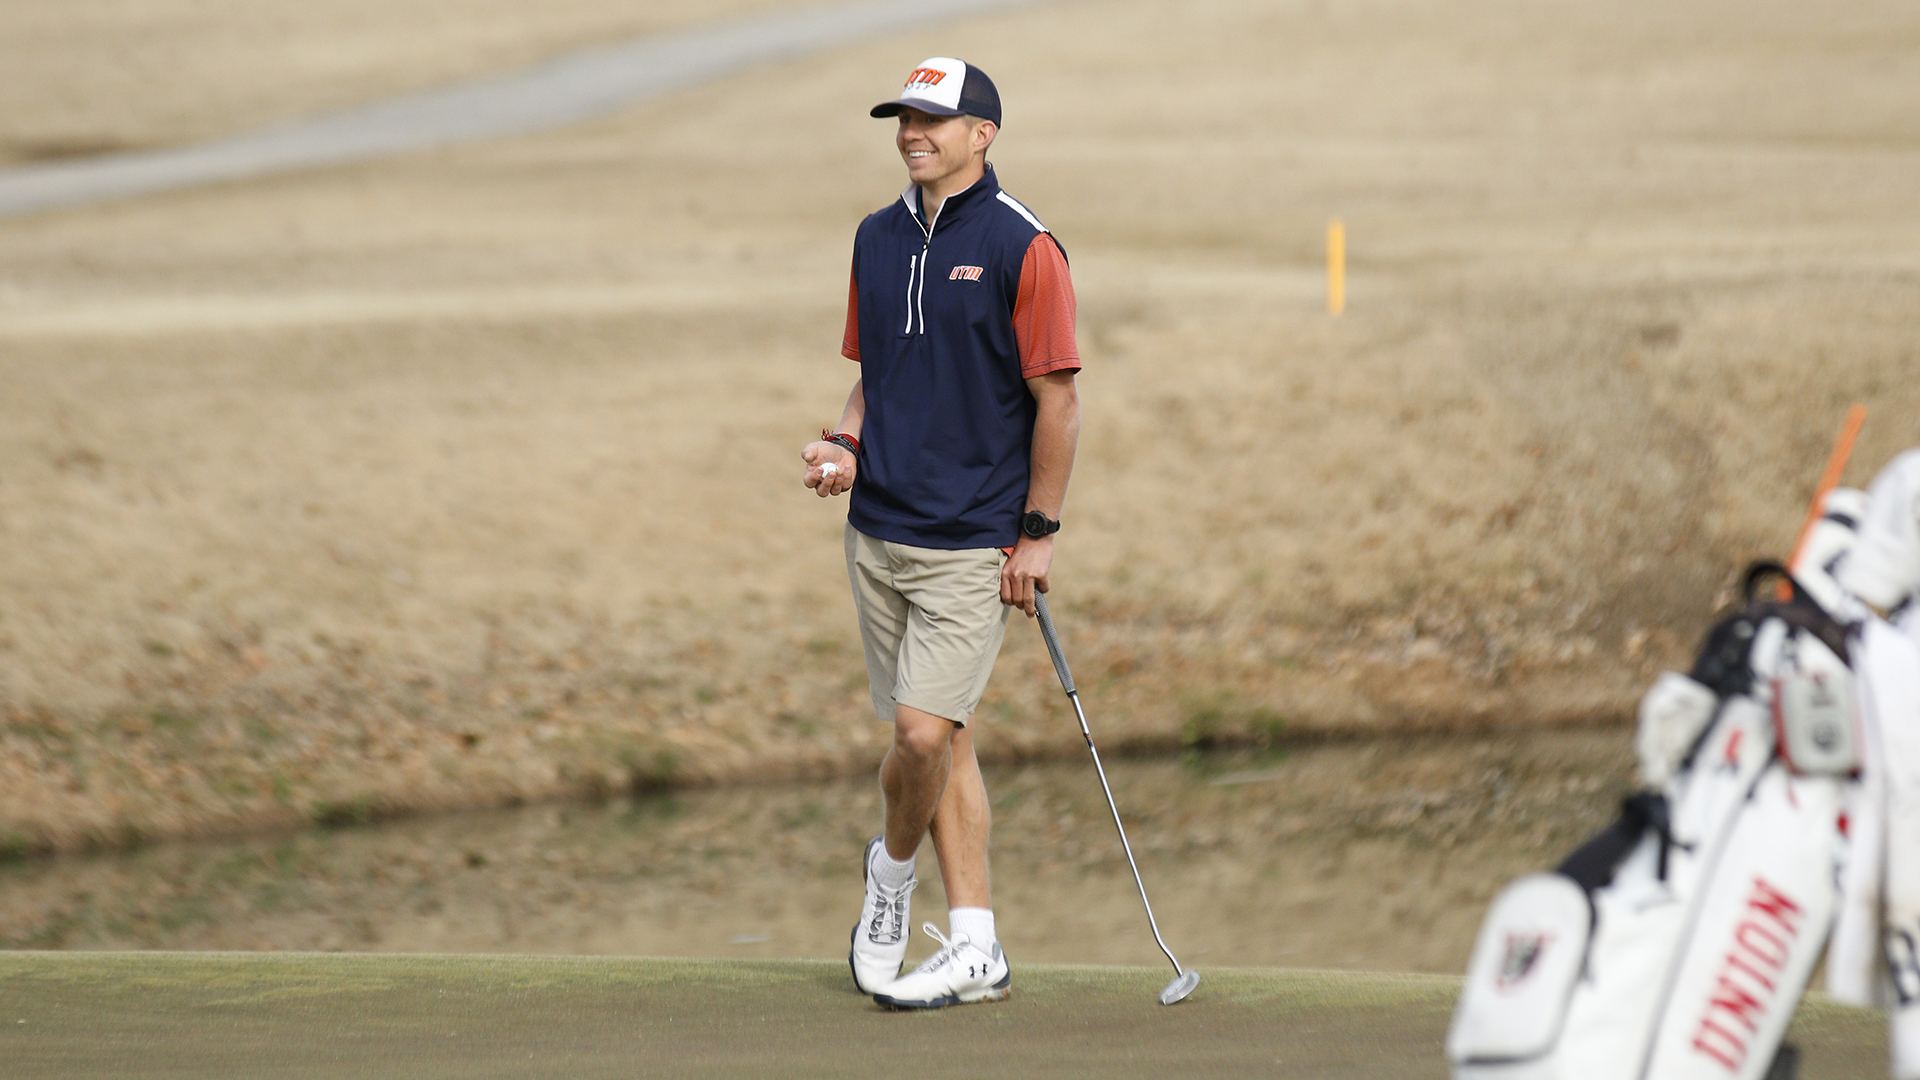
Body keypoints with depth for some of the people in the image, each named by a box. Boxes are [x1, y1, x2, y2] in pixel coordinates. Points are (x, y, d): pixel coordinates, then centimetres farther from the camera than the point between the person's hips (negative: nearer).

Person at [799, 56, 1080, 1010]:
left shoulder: (1022, 248, -9)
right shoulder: (877, 240, 11)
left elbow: (1058, 398, -8)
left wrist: (1038, 533, -10)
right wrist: (846, 448, 1)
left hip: (974, 540, -6)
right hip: (879, 529, 6)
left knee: (924, 731, -13)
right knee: (938, 736, 9)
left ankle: (892, 870, 15)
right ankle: (974, 949, 14)